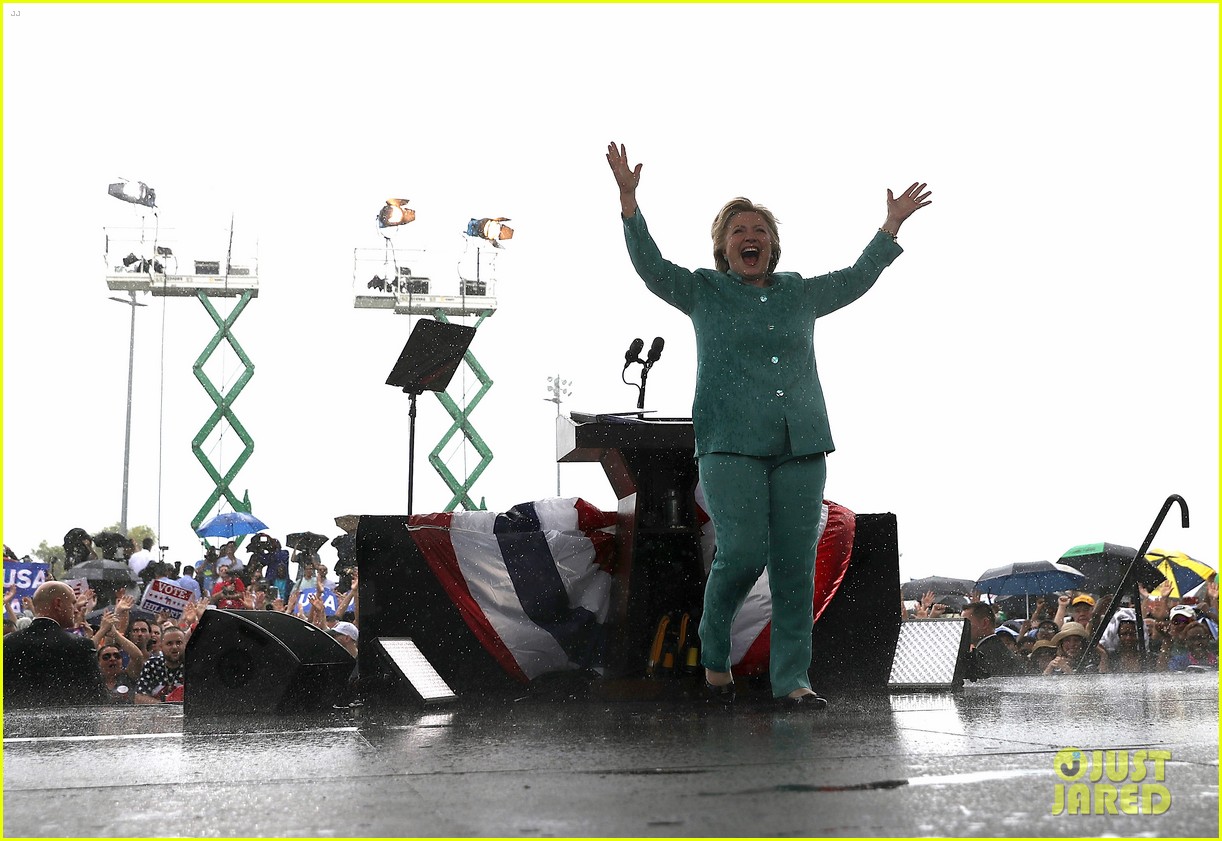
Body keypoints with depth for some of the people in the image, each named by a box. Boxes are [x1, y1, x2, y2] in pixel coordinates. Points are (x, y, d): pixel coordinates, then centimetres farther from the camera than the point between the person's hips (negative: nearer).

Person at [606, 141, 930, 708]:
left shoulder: (801, 294, 20)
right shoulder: (704, 293, 11)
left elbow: (857, 278, 29)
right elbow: (650, 266, 0)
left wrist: (892, 225, 28)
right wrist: (629, 201, -9)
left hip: (801, 449, 4)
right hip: (732, 447, -3)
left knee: (795, 566, -2)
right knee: (742, 553, -17)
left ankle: (792, 680, 2)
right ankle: (714, 651, 8)